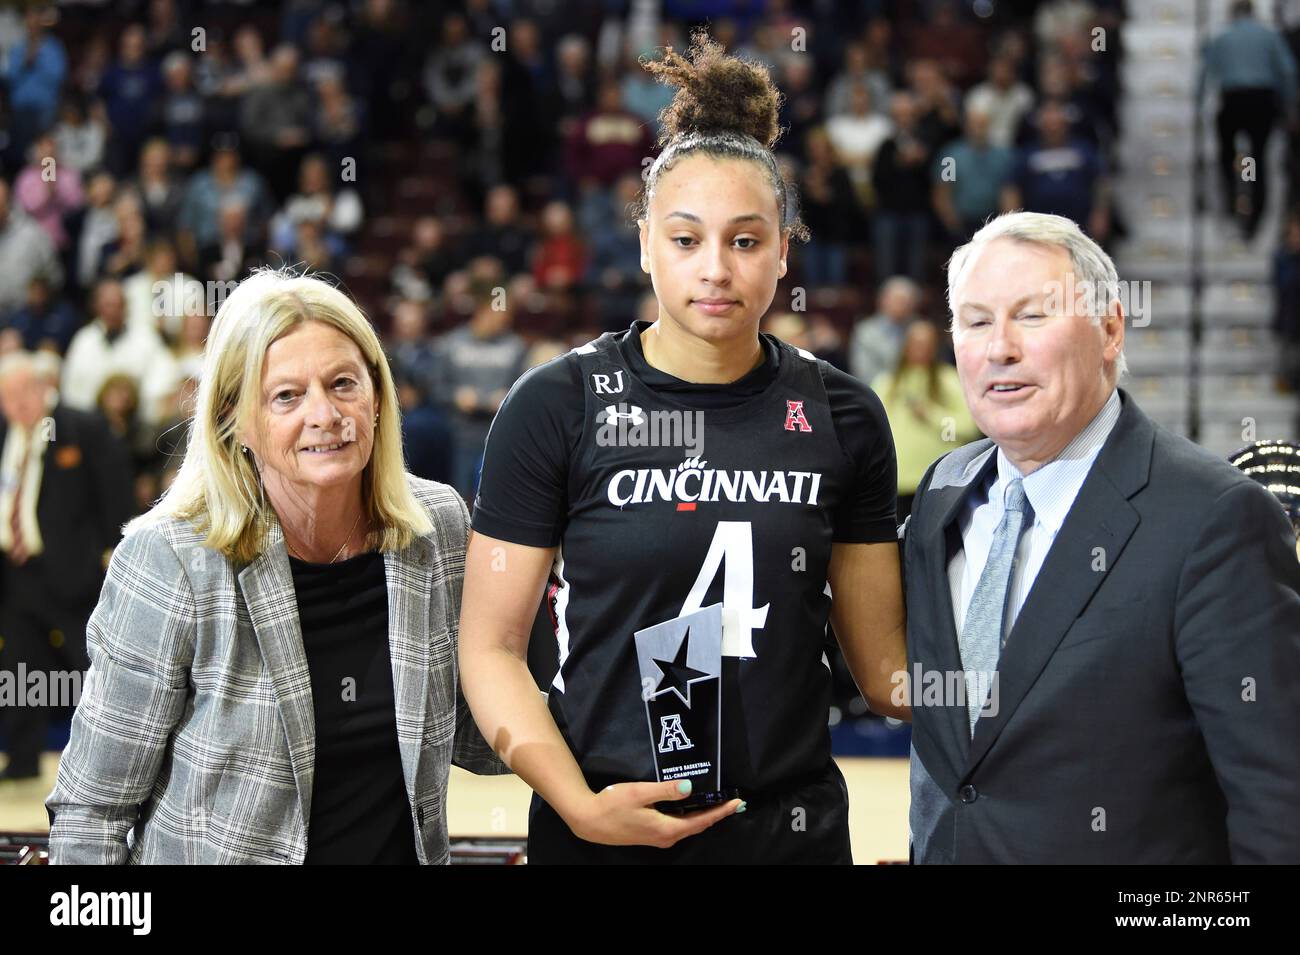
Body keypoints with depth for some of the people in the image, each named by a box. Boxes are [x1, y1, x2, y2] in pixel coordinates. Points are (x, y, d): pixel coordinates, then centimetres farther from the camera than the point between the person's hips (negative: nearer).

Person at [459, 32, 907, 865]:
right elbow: (492, 646, -5)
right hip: (608, 836, -2)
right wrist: (581, 804, -17)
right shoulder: (558, 406, -5)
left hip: (792, 827, 2)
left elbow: (885, 663, 5)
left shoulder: (839, 416, 2)